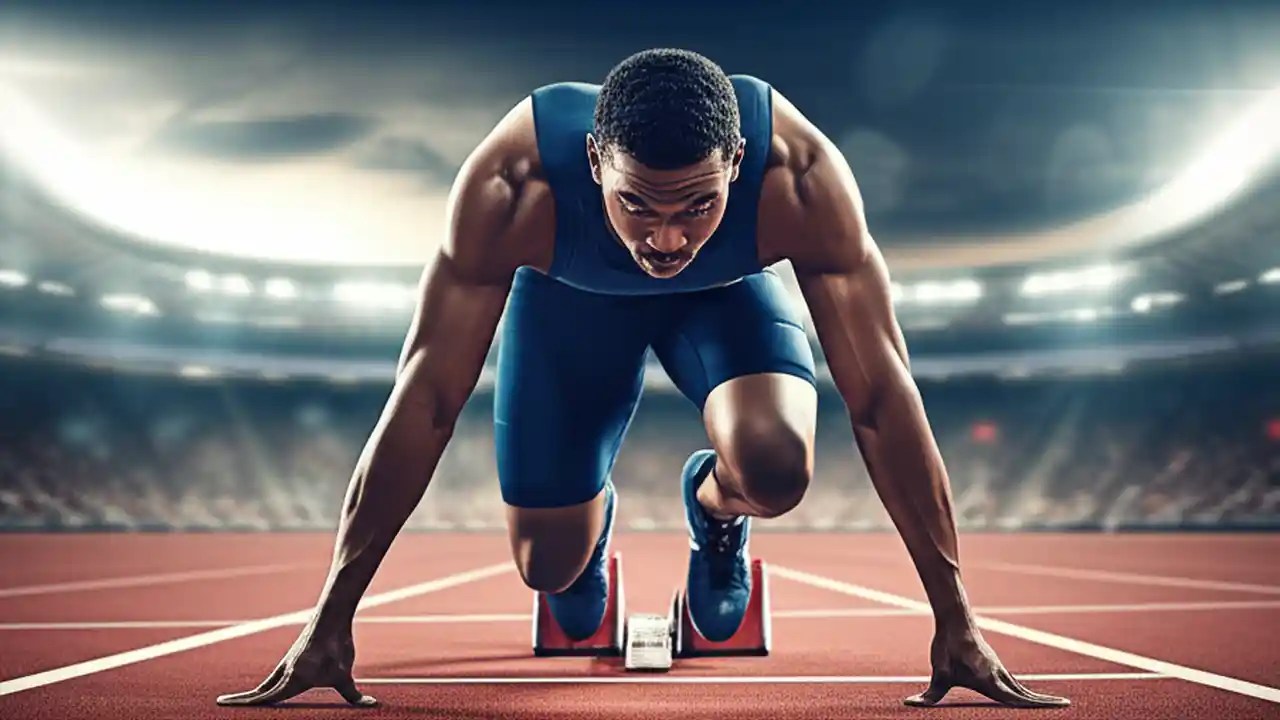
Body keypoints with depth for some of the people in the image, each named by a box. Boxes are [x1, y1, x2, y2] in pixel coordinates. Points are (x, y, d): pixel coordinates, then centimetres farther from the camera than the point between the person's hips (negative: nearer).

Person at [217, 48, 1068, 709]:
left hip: (730, 287, 0)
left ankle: (714, 507, 9)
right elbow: (426, 397, -34)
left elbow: (883, 394, -34)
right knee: (548, 568, 0)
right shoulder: (511, 183, -41)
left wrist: (957, 621, -32)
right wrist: (330, 621, -31)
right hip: (570, 290, 1)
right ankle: (595, 515, 38)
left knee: (774, 467, -30)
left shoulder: (802, 176, -40)